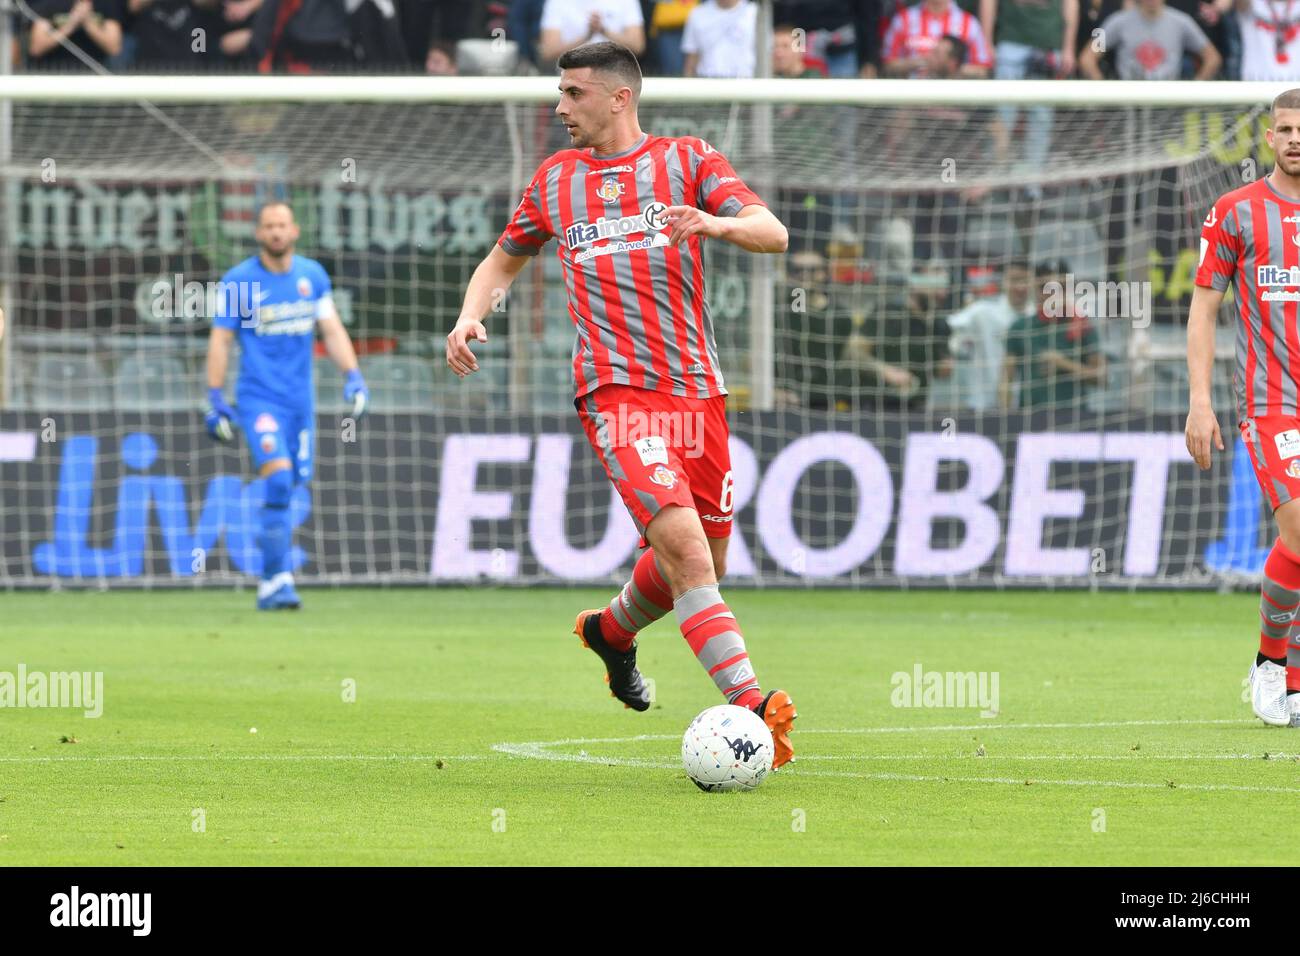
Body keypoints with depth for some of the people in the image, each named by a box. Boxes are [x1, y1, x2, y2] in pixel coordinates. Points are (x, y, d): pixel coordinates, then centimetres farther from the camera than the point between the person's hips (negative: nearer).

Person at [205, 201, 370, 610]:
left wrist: (352, 375, -2)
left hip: (300, 400, 5)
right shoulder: (236, 281, -5)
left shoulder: (313, 275, 7)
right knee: (278, 479, -22)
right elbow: (220, 341, -2)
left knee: (291, 493, 6)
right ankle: (277, 578, -22)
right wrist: (215, 402, -6)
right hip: (258, 397, -5)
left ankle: (270, 584, 20)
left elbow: (332, 329, 11)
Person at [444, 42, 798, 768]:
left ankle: (613, 629, 42)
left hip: (697, 388, 2)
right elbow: (505, 259, 28)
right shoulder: (556, 179, 14)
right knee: (681, 542, -22)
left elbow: (774, 235, -4)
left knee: (704, 564, 11)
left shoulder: (686, 160, 7)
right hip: (616, 388, -2)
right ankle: (749, 702, -28)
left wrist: (716, 223, -25)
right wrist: (470, 317, 7)